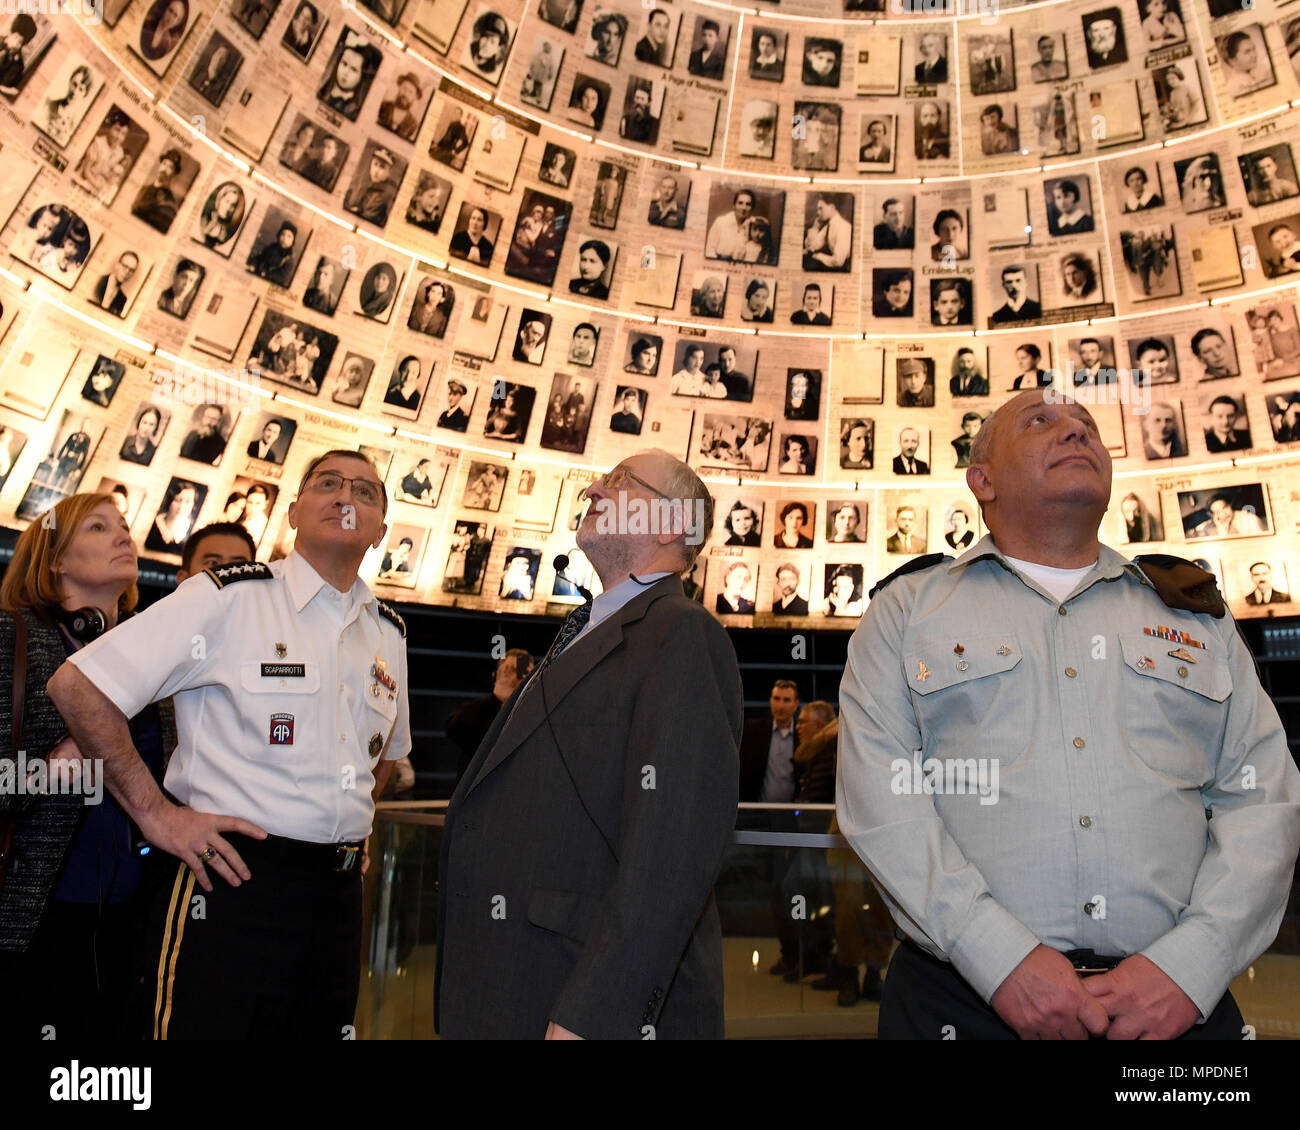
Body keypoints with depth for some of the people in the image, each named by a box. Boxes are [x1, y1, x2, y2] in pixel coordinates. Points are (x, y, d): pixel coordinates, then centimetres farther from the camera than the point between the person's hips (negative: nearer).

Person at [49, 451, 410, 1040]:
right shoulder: (227, 598, -7)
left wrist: (350, 821, 13)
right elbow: (76, 685, -9)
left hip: (338, 895, 6)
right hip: (232, 880, -5)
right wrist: (154, 813, -10)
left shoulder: (389, 632, 10)